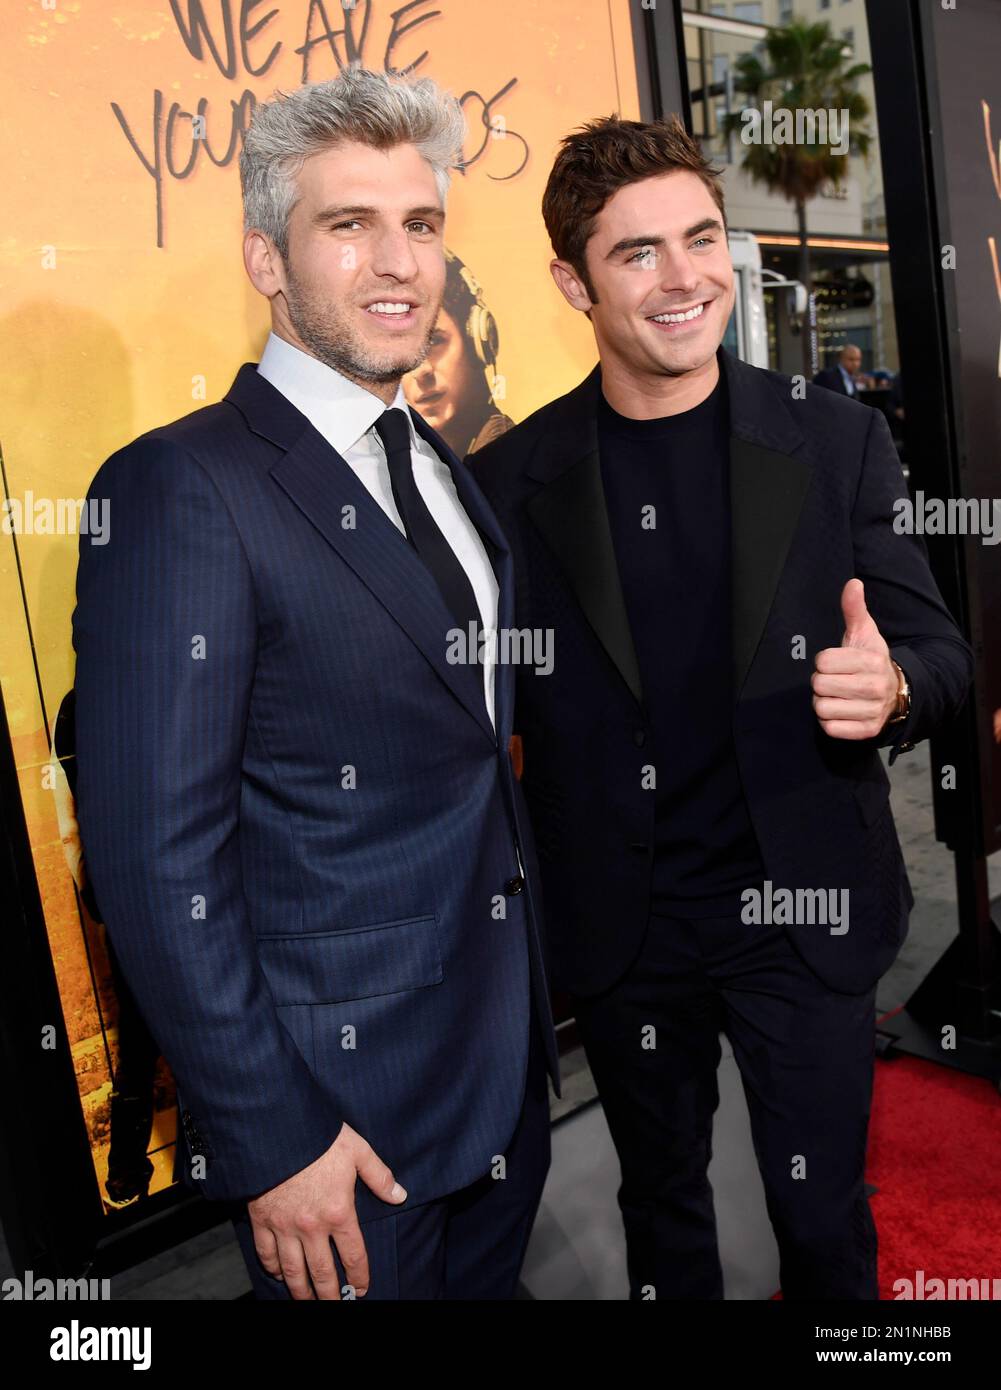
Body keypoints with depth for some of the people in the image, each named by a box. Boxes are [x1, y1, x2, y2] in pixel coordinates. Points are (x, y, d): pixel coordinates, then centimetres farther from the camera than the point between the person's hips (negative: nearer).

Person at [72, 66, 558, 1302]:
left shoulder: (441, 470, 7)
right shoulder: (178, 490, -19)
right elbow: (156, 854, -21)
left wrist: (526, 997, 9)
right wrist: (269, 1141, -18)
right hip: (334, 1102, -7)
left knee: (492, 1282, 24)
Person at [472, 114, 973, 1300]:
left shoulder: (837, 441, -4)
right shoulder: (514, 478, -5)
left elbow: (937, 652, 0)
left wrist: (890, 690, -24)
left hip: (804, 914, 0)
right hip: (623, 933, 1)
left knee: (822, 1214, 15)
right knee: (661, 1203, 22)